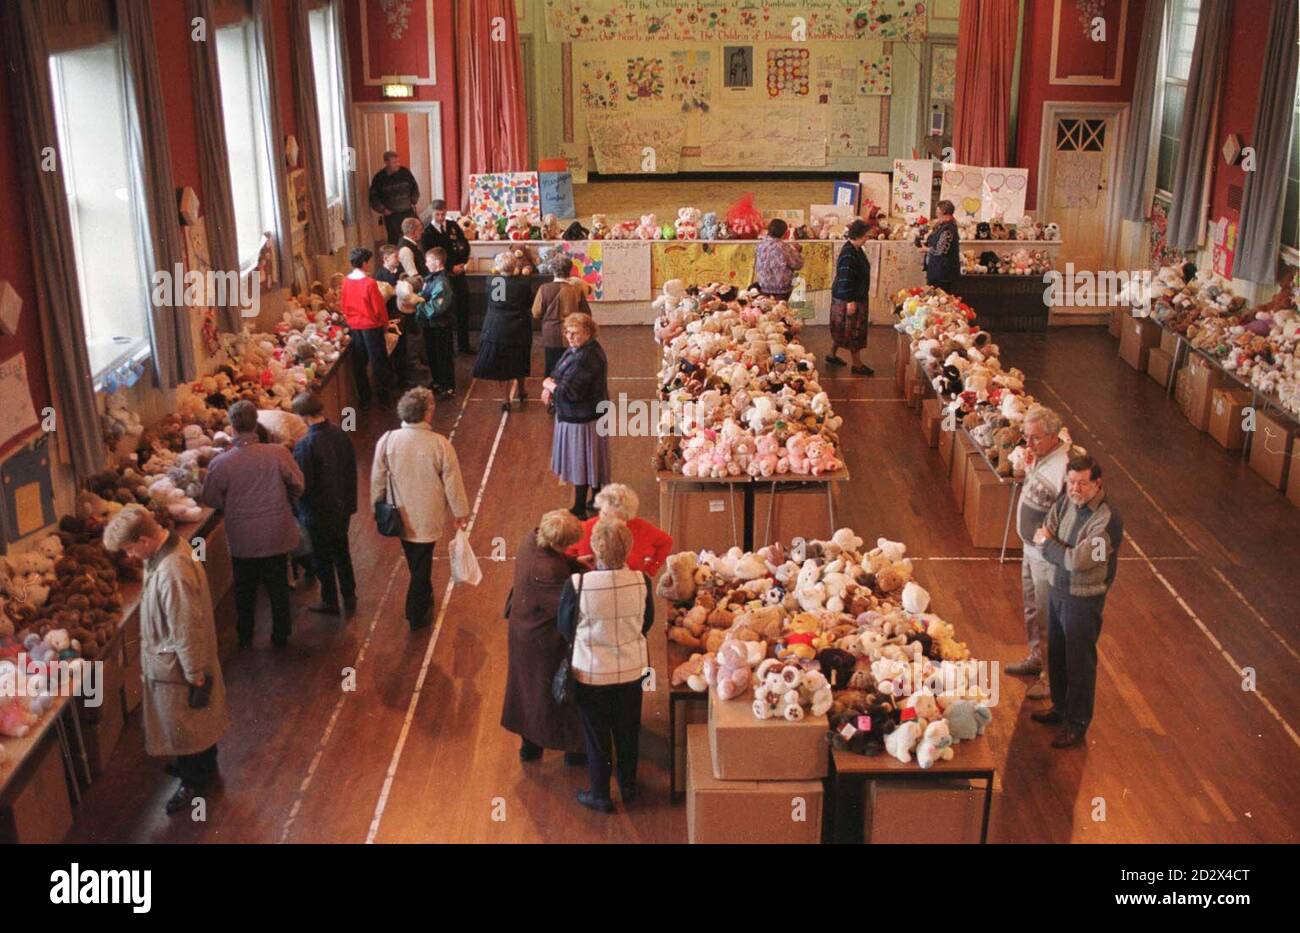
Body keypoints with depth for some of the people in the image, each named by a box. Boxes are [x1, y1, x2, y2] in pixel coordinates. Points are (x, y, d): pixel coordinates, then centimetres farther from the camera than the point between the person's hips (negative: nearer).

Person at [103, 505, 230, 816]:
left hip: (175, 666, -9)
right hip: (168, 660, 9)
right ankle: (200, 765, 48)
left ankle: (195, 781, 34)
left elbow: (188, 632, -28)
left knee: (184, 726, 13)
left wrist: (196, 677, -19)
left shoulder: (172, 573, -36)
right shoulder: (167, 547, -5)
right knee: (195, 722, 28)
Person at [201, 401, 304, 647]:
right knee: (278, 587, 17)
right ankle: (281, 636, 28)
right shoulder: (279, 453, -16)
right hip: (277, 535, 0)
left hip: (242, 539, 0)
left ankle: (245, 637, 33)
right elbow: (298, 486, -2)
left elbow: (211, 500, -5)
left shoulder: (220, 463, -18)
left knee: (245, 590, 19)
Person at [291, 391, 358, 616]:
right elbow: (352, 469, 2)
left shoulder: (305, 445, -26)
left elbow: (302, 485, -23)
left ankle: (330, 601, 28)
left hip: (319, 513, -5)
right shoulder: (340, 434, -8)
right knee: (341, 551, 23)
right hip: (343, 507, 6)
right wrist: (350, 500, 13)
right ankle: (349, 597, 31)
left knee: (322, 558, 14)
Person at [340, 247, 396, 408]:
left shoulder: (346, 281, -3)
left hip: (354, 326, 5)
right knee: (378, 361, 7)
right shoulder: (370, 283, -19)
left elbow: (343, 305, 6)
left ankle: (364, 397, 20)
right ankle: (382, 396, 14)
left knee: (359, 363, 13)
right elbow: (378, 307, -14)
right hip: (371, 326, -5)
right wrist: (385, 324, 1)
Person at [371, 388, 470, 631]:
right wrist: (460, 512, 3)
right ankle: (417, 615, 22)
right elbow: (452, 483, -12)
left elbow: (378, 479, -4)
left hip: (400, 515, 3)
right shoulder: (441, 444, -22)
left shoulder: (387, 441, -15)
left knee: (416, 562, 25)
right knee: (422, 564, 12)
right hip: (428, 517, -3)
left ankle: (424, 598, 46)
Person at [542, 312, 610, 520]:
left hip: (581, 419, -10)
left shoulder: (586, 358, -27)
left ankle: (579, 510, 15)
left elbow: (570, 392, -29)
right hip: (573, 415, 10)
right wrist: (551, 388, -7)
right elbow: (560, 376, 14)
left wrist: (548, 385, -11)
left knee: (580, 463, 3)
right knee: (591, 463, 20)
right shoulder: (577, 349, 5)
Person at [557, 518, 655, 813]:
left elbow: (566, 628, -9)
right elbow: (647, 622, -1)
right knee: (628, 731, 23)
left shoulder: (577, 585, -26)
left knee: (596, 734, 17)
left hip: (591, 671, -2)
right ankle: (628, 788, 41)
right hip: (632, 668, 3)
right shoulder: (641, 581, -18)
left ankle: (600, 795, 32)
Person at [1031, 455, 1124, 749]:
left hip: (1084, 600, -7)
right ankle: (1061, 708, 42)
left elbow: (1078, 561, -30)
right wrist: (1064, 552, -20)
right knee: (1056, 655, 22)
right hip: (1057, 589, 7)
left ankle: (1077, 724, 25)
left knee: (1079, 662, 8)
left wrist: (1049, 543, -15)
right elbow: (1042, 536, -2)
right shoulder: (1066, 500, -3)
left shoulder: (1107, 519, -26)